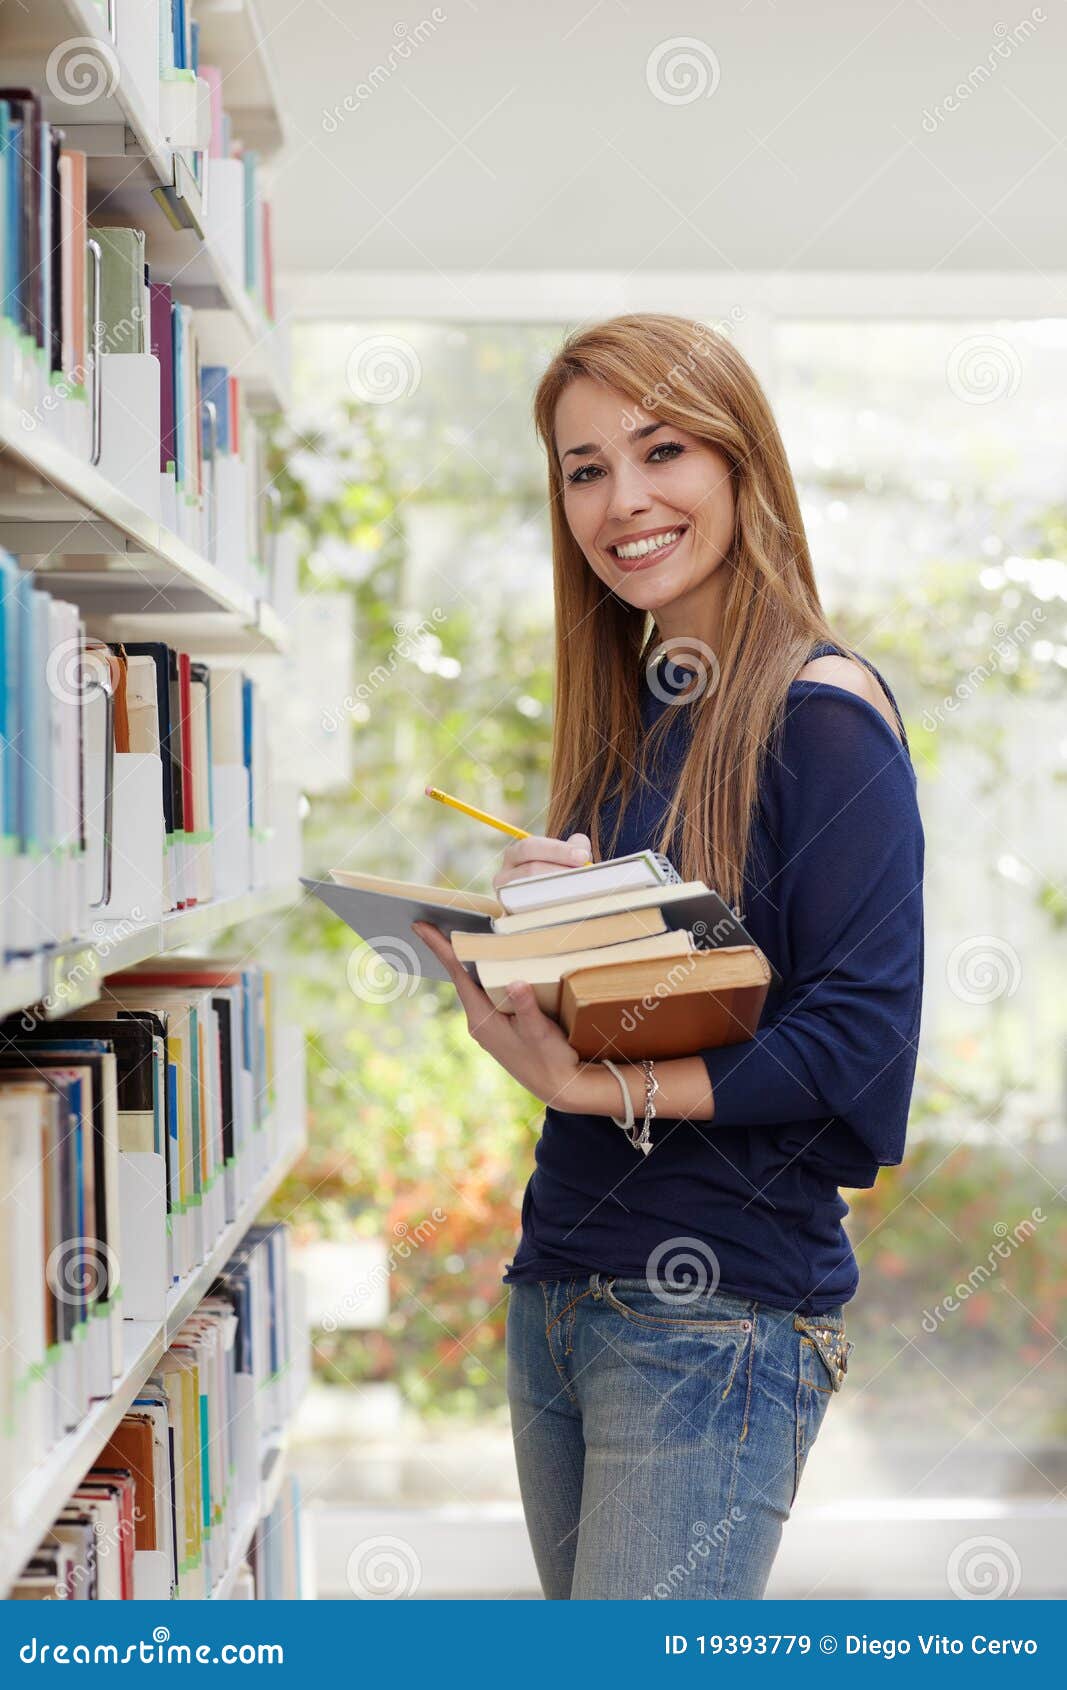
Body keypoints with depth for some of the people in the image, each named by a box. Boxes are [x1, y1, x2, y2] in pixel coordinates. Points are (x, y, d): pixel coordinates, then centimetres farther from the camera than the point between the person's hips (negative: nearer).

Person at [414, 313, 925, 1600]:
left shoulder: (820, 709, -9)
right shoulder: (624, 717, 13)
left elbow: (858, 1032, -16)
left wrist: (598, 1083, -21)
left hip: (723, 1304, -7)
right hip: (557, 1286, 8)